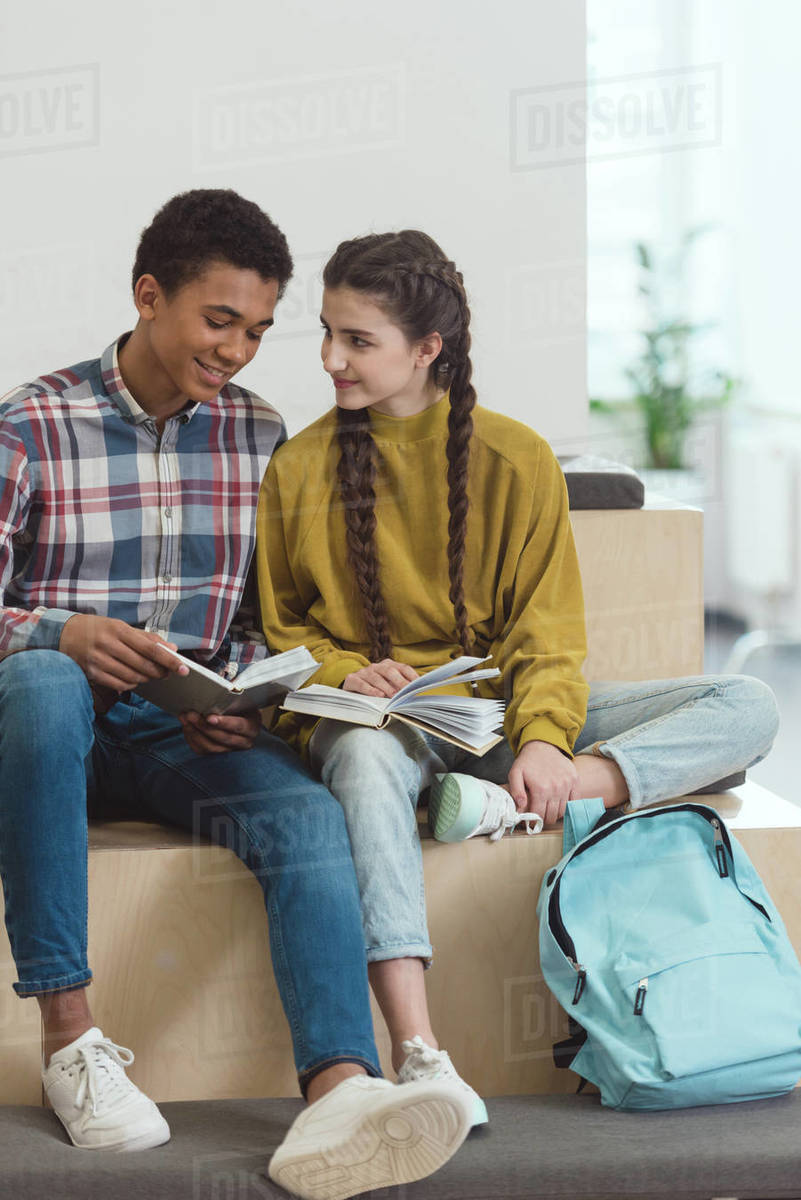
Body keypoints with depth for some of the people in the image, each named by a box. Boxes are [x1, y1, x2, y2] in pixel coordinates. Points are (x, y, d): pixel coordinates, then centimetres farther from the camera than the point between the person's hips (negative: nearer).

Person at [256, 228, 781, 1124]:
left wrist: (542, 738, -20)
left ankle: (518, 803, -34)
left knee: (747, 706, -17)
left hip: (503, 711, 2)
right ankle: (416, 1052, -49)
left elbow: (547, 635, 0)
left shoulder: (516, 460, 4)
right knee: (368, 757, -41)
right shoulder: (300, 470, 5)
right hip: (374, 713, -1)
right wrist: (342, 674, -13)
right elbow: (281, 631, 10)